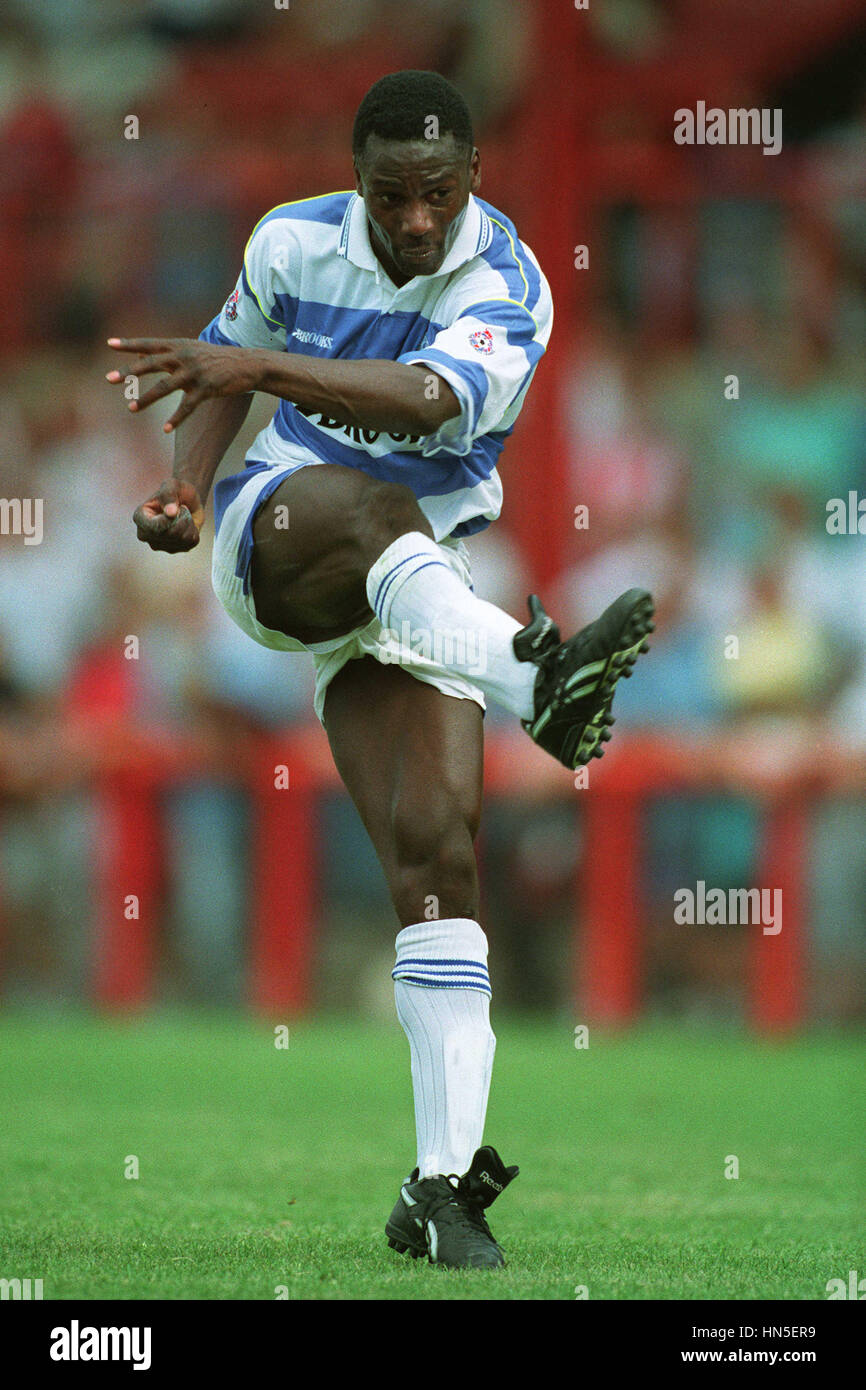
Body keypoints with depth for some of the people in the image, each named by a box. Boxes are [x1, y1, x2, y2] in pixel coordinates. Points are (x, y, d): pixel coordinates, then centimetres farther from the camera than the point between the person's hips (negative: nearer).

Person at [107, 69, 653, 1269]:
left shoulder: (506, 290, -13)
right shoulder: (295, 243, -1)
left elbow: (435, 401, -34)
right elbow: (235, 361, 20)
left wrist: (256, 367, -46)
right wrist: (185, 491, 2)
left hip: (417, 585, -1)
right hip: (273, 535, 1)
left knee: (436, 844, -15)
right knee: (368, 508, -36)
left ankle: (443, 1183, -14)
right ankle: (530, 675, -65)